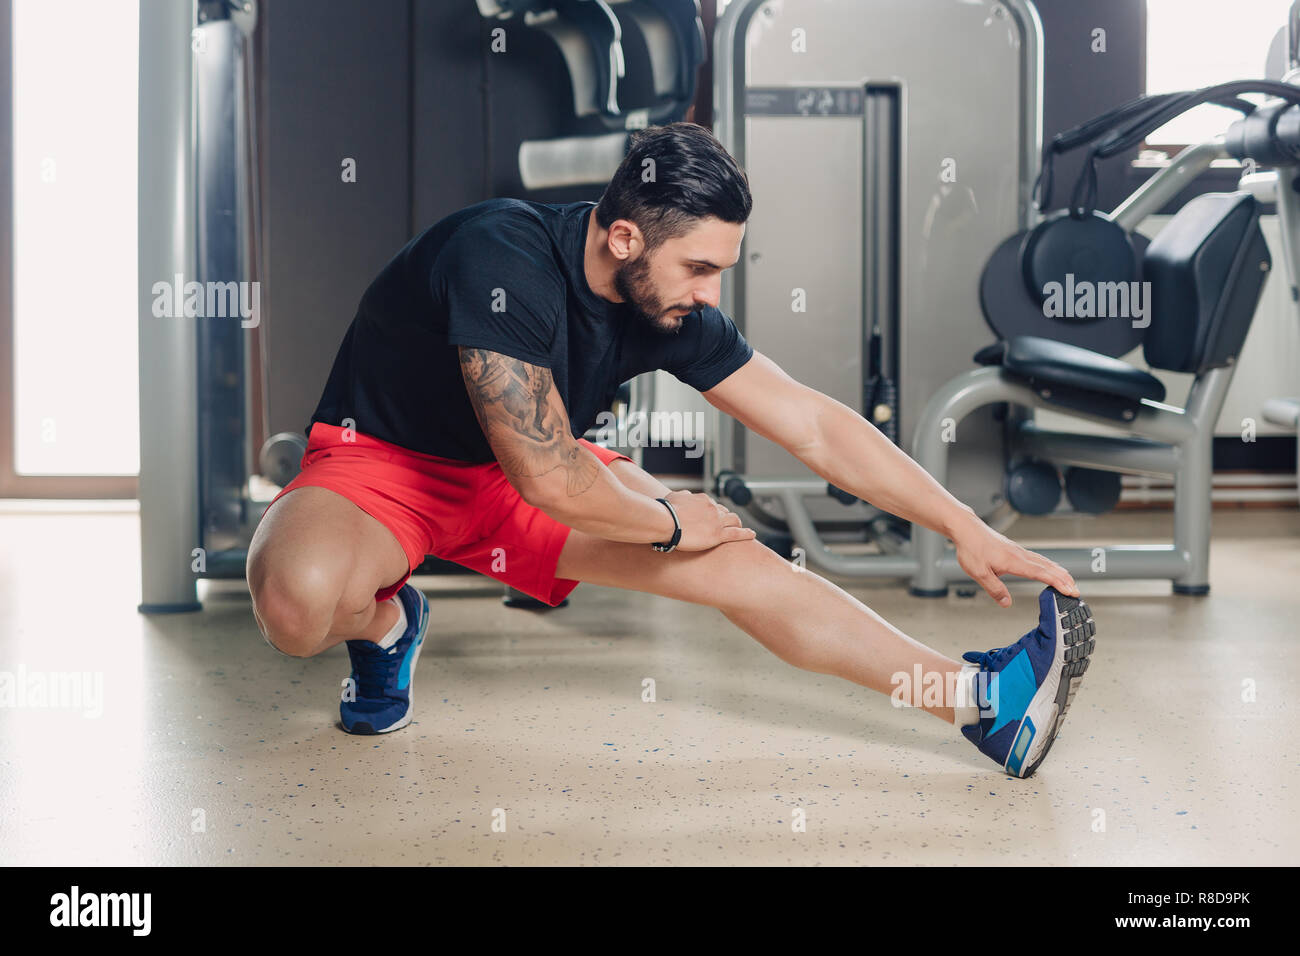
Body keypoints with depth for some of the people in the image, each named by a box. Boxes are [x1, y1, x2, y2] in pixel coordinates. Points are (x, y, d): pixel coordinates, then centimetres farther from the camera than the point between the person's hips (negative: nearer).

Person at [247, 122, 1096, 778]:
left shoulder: (675, 307, -11)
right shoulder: (502, 261, -33)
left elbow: (814, 426, -4)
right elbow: (547, 478, -34)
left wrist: (963, 526, -5)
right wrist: (669, 521, -15)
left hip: (527, 473, 5)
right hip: (382, 458, -5)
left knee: (738, 561, -11)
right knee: (300, 598, -39)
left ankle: (983, 699, -9)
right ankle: (386, 622, -2)